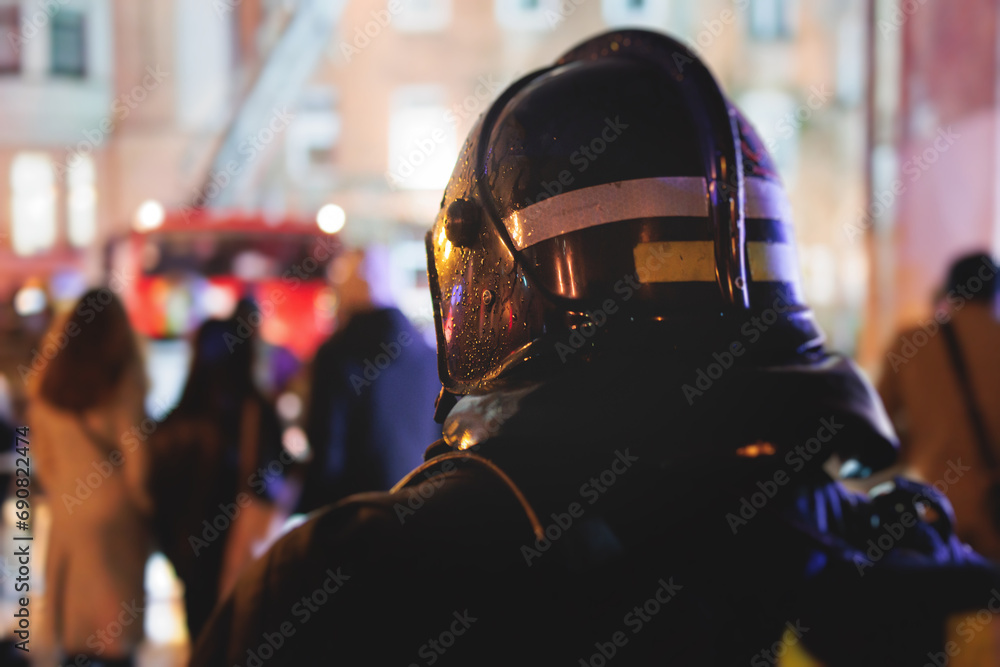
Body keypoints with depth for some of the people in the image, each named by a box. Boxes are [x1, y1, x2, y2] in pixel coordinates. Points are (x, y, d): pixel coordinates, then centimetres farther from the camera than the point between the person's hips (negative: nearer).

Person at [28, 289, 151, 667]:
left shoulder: (46, 384, 0)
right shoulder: (122, 380, -15)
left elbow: (40, 451, 7)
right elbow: (136, 453, -13)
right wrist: (147, 506, 1)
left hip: (66, 510, 5)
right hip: (114, 512, -4)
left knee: (72, 610, 13)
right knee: (115, 613, 5)